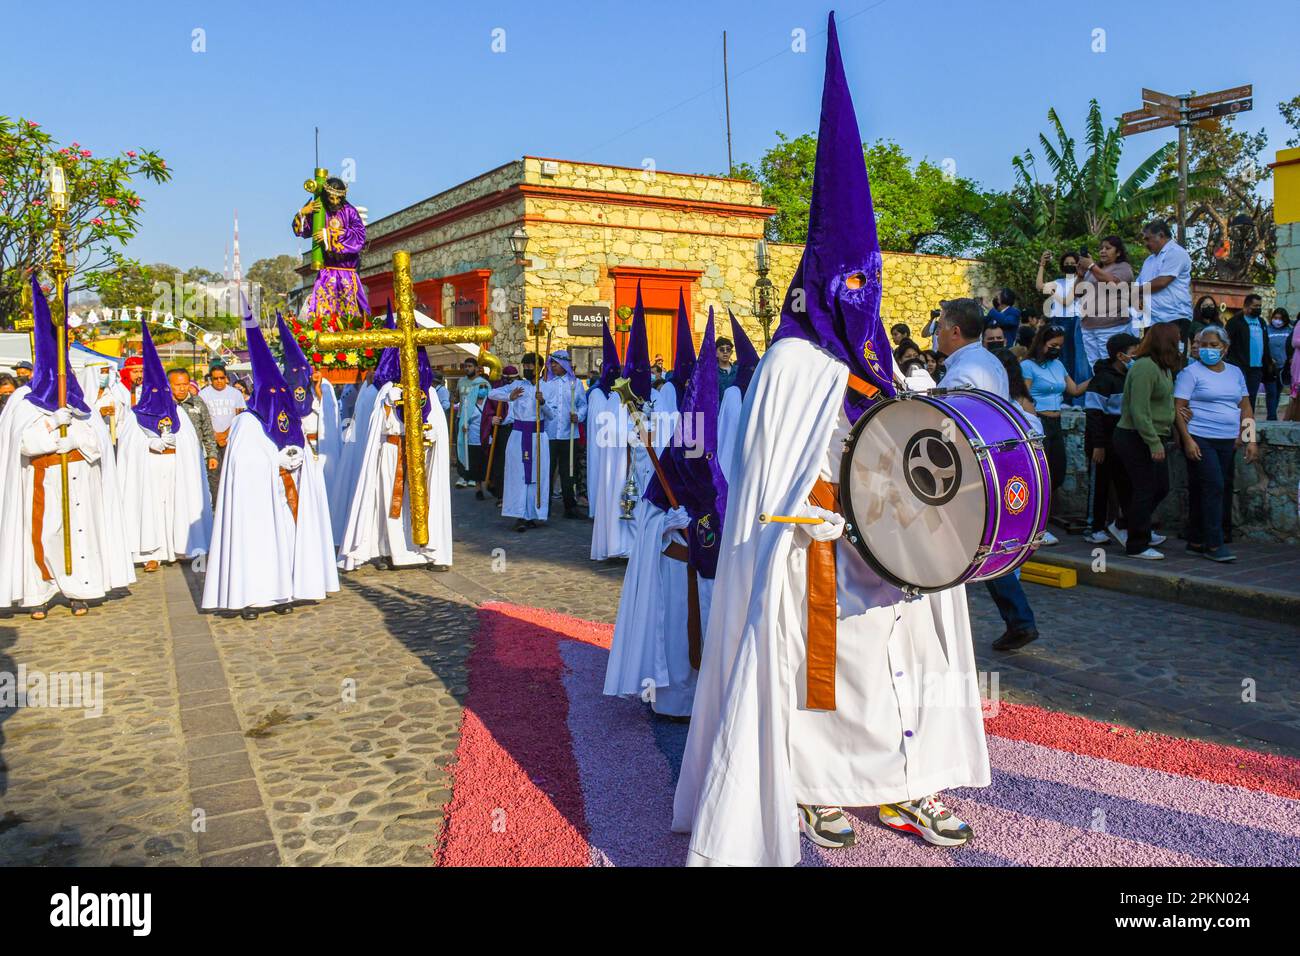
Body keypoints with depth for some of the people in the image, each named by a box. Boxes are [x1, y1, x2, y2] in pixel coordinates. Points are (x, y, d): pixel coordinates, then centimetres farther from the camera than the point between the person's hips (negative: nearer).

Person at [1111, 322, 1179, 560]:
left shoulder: (1162, 367, 12)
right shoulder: (1145, 367, -20)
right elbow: (1139, 411, -25)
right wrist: (1154, 443, -24)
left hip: (1153, 437, 10)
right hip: (1136, 439, -10)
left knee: (1160, 487, 15)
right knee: (1145, 490, -2)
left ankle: (1126, 527, 30)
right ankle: (1136, 546, 10)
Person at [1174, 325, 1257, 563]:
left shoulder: (1235, 373, 15)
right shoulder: (1191, 372, -2)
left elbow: (1246, 408, 16)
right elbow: (1178, 408, -7)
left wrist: (1251, 440, 7)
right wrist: (1187, 440, -16)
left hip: (1228, 442, 6)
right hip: (1200, 440, -6)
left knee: (1223, 490, 8)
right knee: (1213, 487, -12)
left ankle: (1196, 542, 16)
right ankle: (1214, 544, -8)